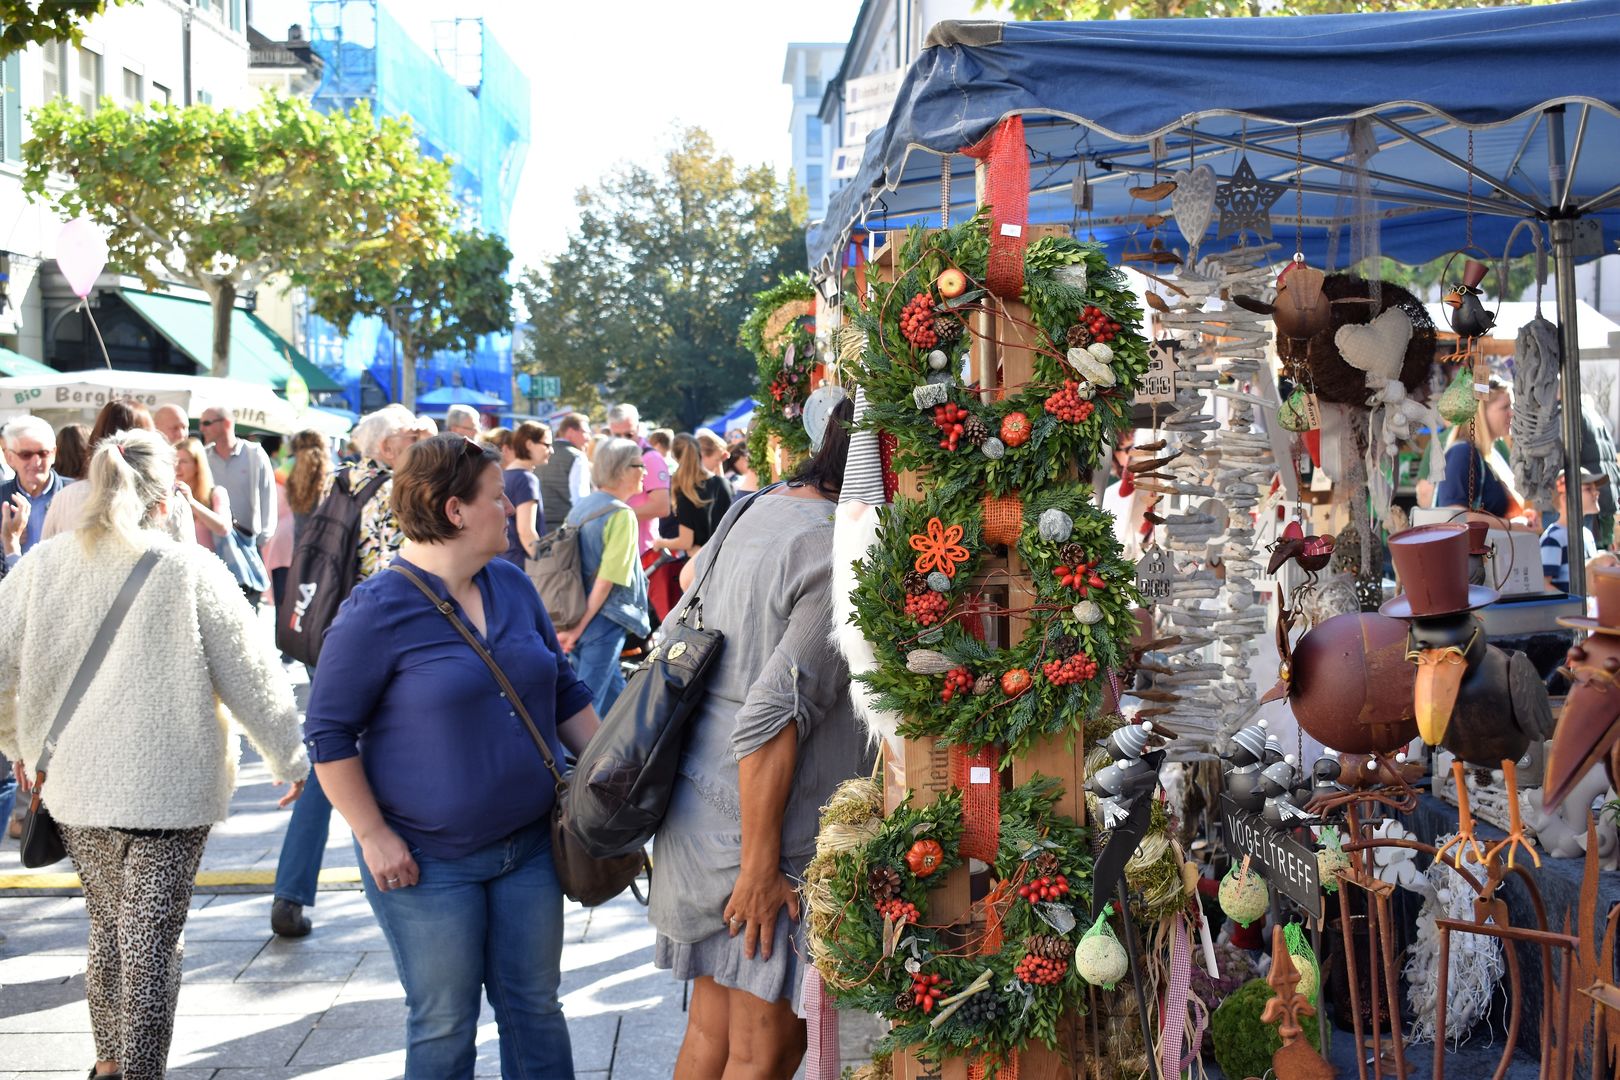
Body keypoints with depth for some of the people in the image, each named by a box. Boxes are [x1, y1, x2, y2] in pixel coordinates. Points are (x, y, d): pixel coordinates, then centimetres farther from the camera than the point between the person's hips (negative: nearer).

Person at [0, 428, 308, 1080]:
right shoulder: (191, 571, -11)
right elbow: (250, 677, -7)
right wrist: (290, 761, 6)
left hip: (76, 783, 4)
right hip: (170, 788, -4)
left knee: (108, 927, 20)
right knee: (152, 941, 3)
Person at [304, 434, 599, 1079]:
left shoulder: (512, 586, 7)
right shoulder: (378, 612, -13)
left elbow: (564, 693, 17)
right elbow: (329, 734, -10)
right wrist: (373, 837, -13)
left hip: (529, 845, 6)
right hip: (428, 864, -5)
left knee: (535, 1008, 13)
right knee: (444, 1025, 6)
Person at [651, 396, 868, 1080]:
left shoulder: (756, 511, 8)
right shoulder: (846, 560, -19)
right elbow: (771, 721, -24)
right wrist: (762, 865, -18)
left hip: (703, 803, 9)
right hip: (763, 821, -9)